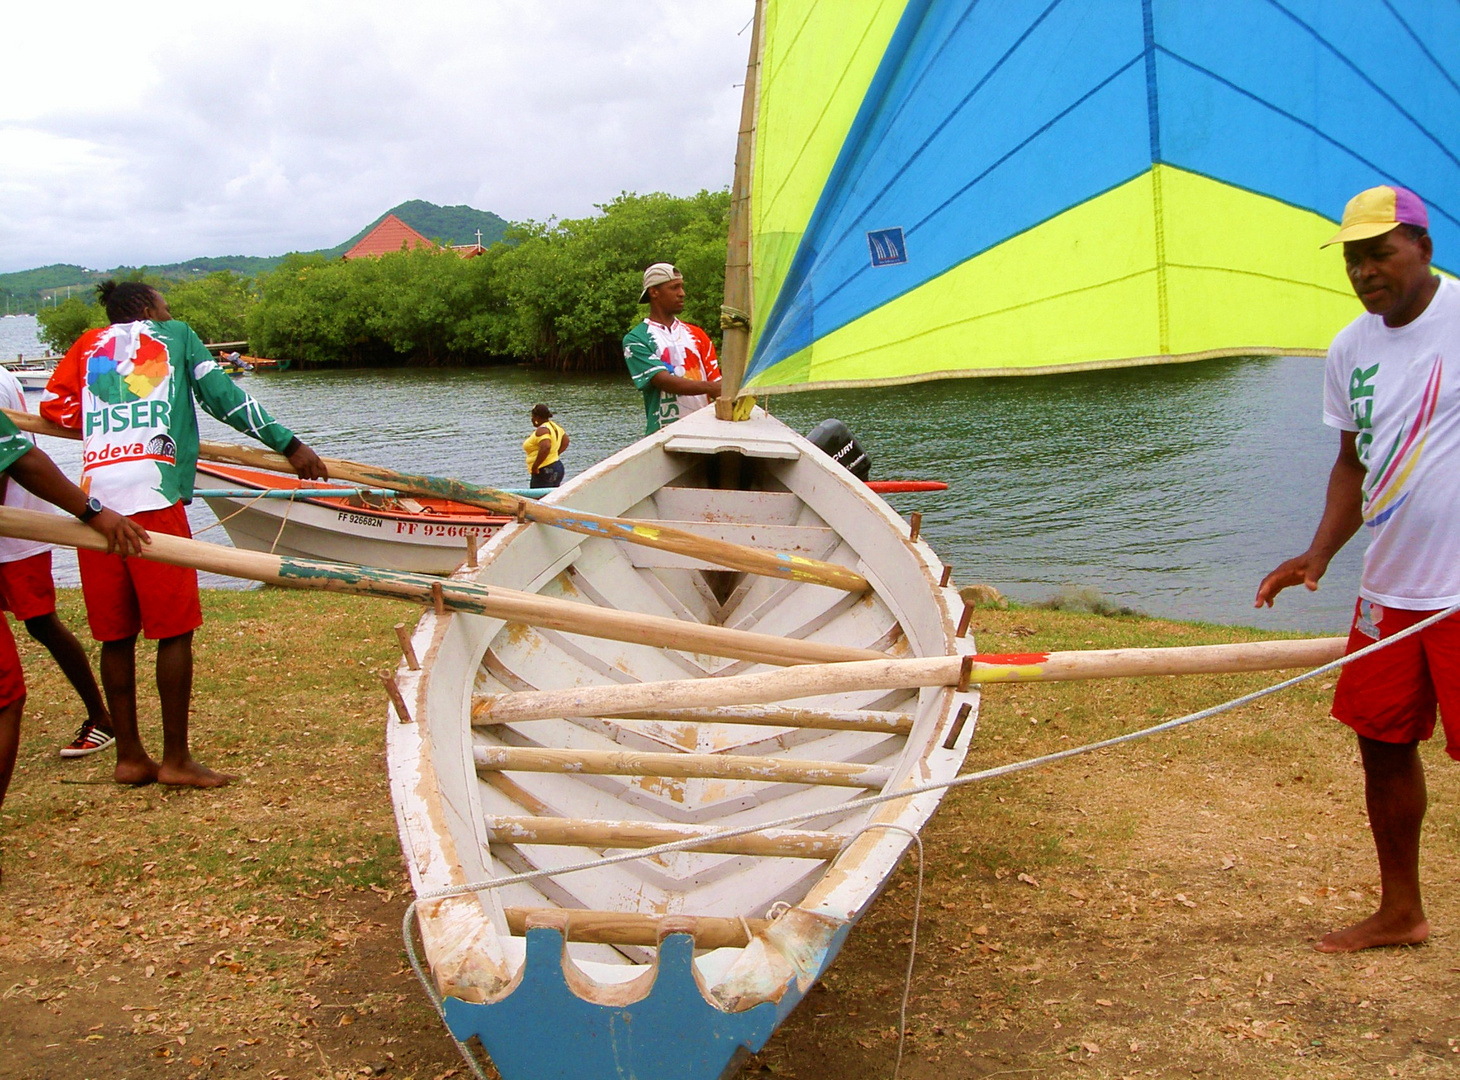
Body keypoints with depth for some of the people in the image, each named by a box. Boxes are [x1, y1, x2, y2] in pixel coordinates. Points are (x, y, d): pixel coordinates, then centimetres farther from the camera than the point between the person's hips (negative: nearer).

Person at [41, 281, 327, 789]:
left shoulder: (89, 343, 23)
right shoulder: (175, 335, 15)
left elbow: (54, 405, 15)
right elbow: (223, 397, 7)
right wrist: (290, 445, 6)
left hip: (94, 497, 4)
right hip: (152, 496, -4)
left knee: (116, 634, 10)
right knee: (174, 629, 1)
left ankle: (129, 756, 17)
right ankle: (175, 759, 4)